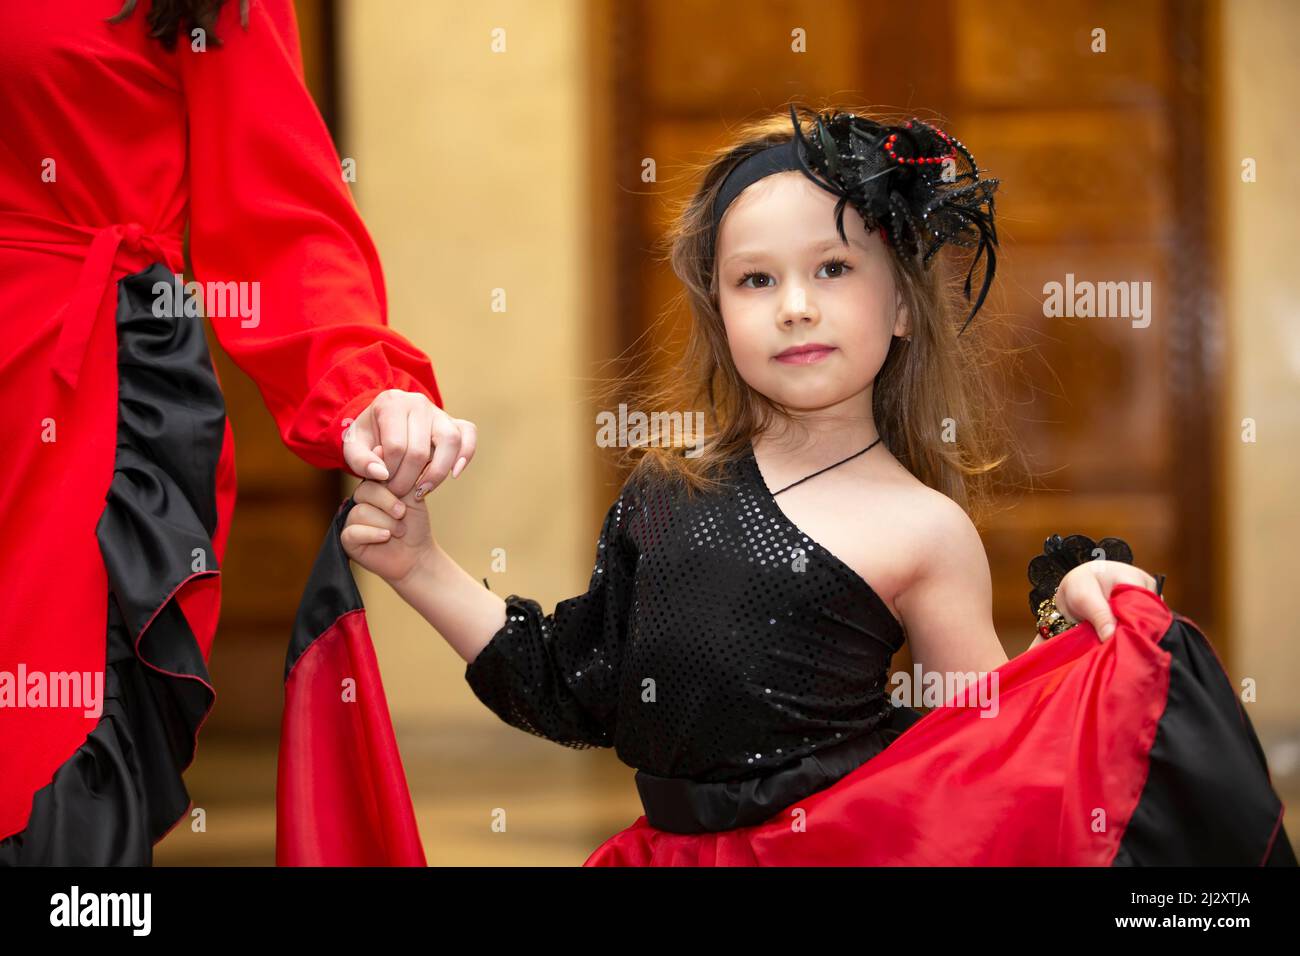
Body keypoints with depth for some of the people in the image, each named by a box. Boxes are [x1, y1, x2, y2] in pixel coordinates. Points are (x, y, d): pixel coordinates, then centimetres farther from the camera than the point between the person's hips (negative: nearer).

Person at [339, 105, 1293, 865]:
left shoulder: (922, 529, -2)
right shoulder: (668, 491, 10)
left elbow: (986, 741, 3)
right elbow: (578, 688, 15)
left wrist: (1069, 629, -12)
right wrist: (420, 564, 11)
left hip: (854, 843, -5)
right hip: (680, 848, 6)